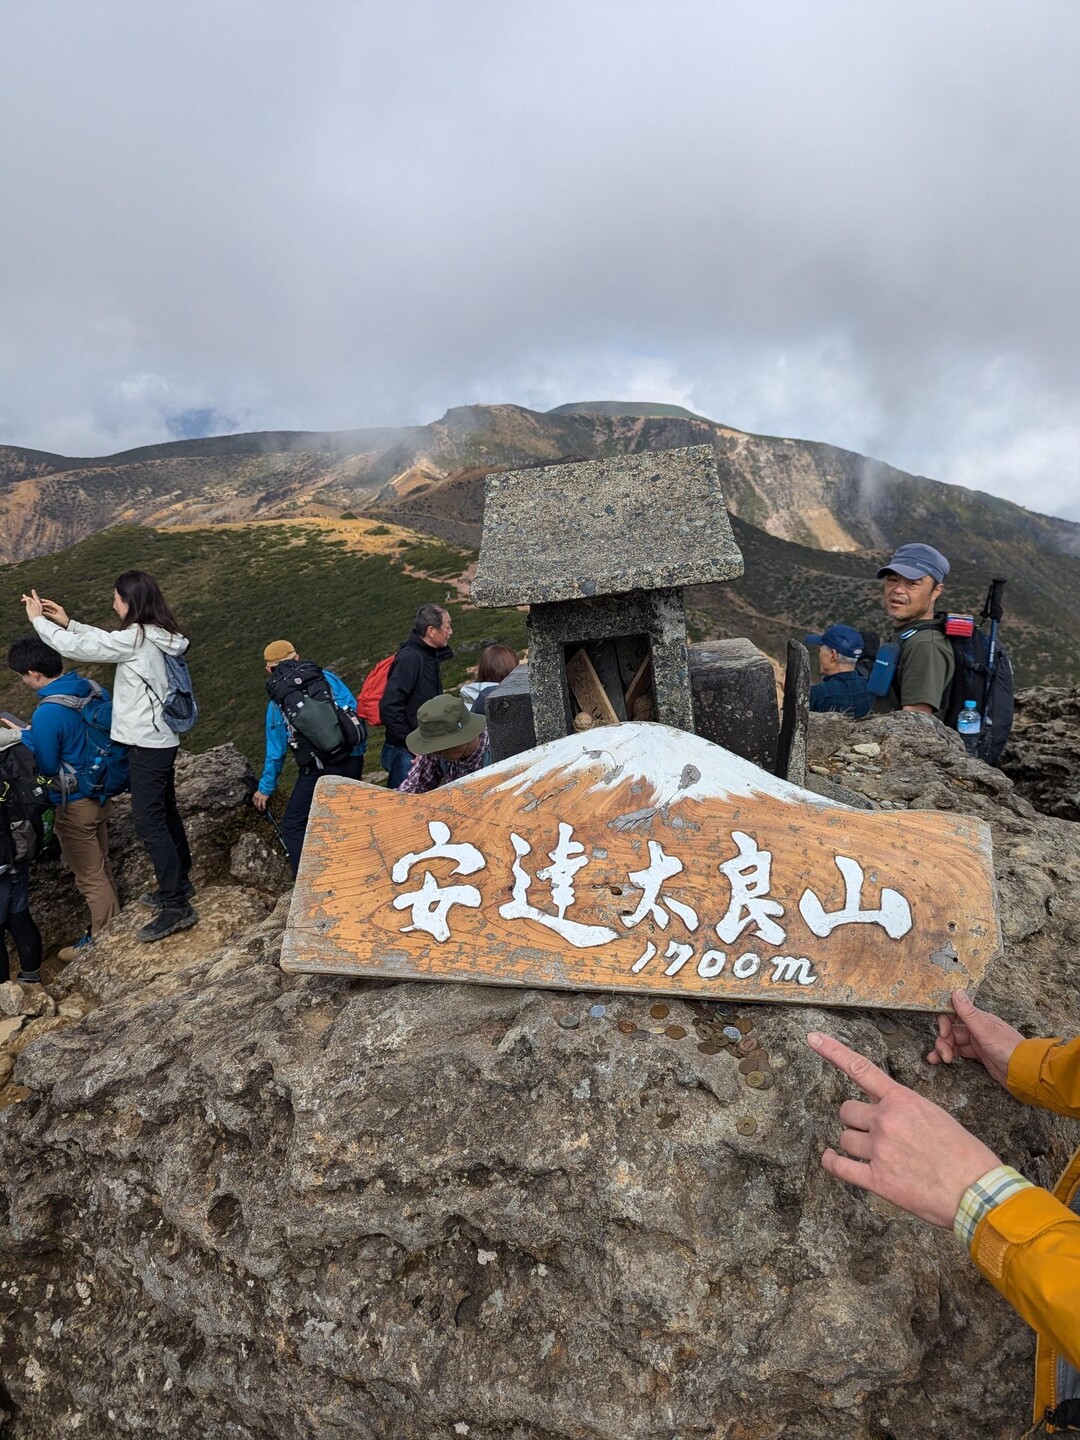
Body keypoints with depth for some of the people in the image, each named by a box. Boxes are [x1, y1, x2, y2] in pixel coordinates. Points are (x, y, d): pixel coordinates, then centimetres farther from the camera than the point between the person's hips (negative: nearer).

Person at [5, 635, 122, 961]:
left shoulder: (47, 714, -27)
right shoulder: (92, 689, -5)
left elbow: (46, 767, -18)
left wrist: (24, 736, -3)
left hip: (75, 806, -8)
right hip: (101, 795, 8)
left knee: (89, 877, 9)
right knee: (101, 868, 23)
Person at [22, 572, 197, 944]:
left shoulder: (136, 639, -19)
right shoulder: (159, 635, 8)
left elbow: (75, 648, -13)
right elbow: (104, 640, 22)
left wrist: (38, 620, 1)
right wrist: (68, 623, 17)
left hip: (146, 744, -9)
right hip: (161, 739, 9)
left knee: (148, 822, -5)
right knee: (165, 813, 19)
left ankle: (176, 907, -2)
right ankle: (179, 883, 33)